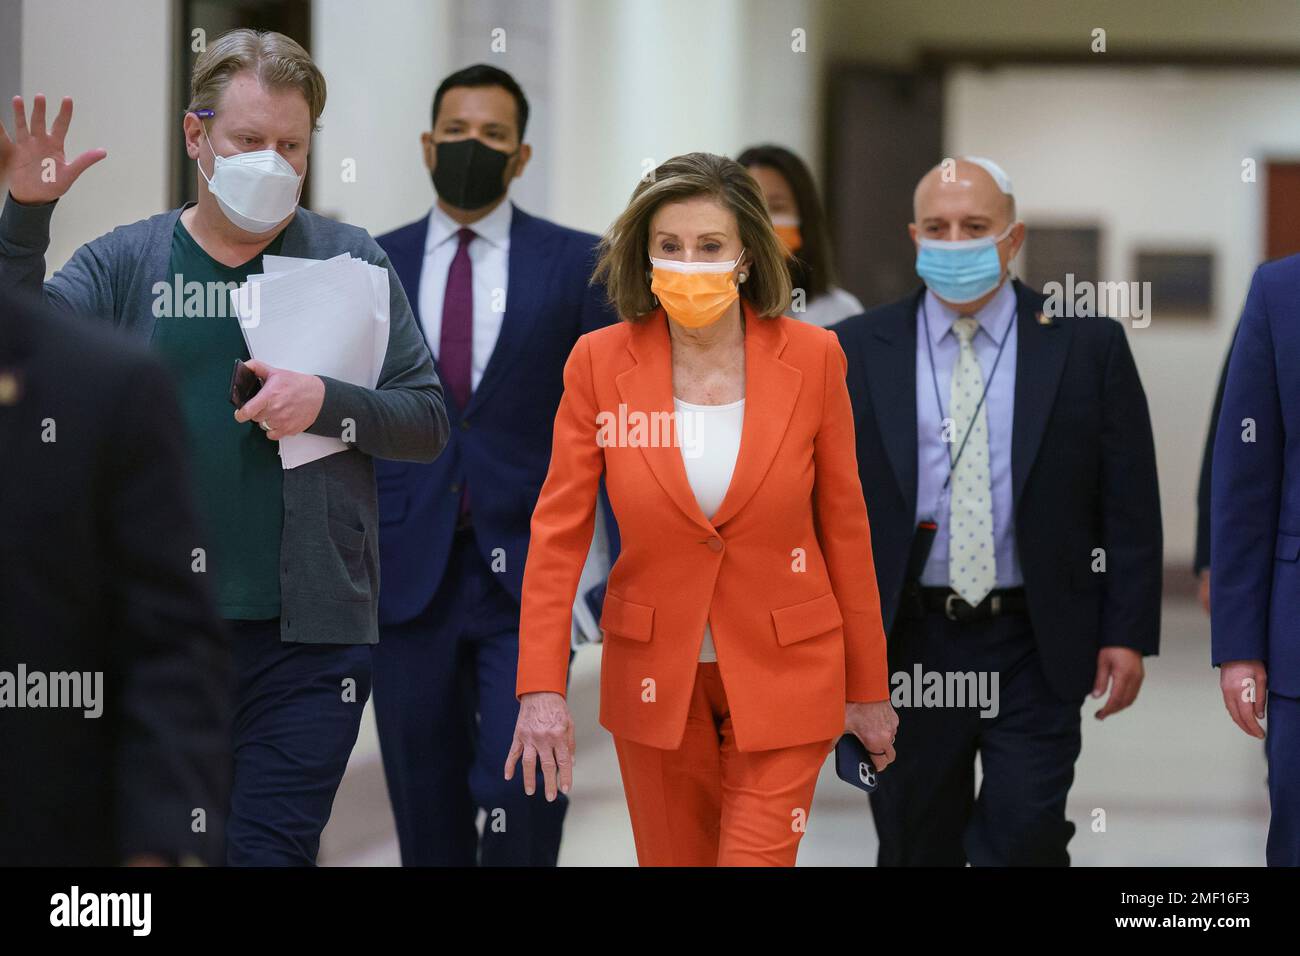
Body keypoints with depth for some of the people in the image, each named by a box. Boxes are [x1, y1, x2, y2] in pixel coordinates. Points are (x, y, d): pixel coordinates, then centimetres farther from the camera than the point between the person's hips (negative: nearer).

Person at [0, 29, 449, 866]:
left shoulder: (353, 263, 6)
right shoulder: (124, 263, 6)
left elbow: (429, 421, 5)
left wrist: (327, 404, -13)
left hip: (309, 637, -1)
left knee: (270, 851, -3)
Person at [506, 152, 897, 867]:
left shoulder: (812, 359, -6)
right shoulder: (599, 362, -6)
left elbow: (845, 528, 0)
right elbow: (558, 531, -5)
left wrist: (868, 688, 4)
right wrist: (540, 688, -14)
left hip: (782, 674, -1)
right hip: (655, 674, 1)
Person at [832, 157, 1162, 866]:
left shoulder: (1086, 345, 1)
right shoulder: (855, 353, 4)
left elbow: (1130, 504, 2)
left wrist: (1127, 633, -4)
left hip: (1035, 654, -1)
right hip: (905, 648, 2)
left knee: (1024, 845, -7)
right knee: (915, 848, 9)